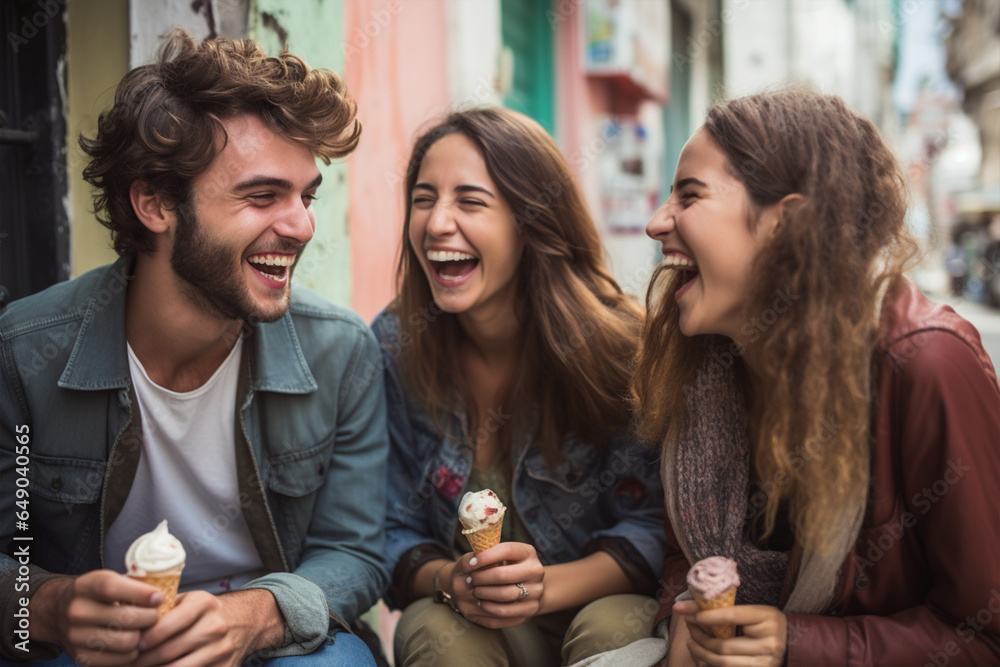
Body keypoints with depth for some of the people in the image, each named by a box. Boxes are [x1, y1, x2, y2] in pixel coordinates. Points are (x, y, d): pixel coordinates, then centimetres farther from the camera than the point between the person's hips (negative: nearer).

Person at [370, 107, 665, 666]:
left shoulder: (616, 342, -15)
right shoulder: (393, 347, -7)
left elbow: (653, 525, -11)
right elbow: (393, 534, -2)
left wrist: (546, 586, -28)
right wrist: (447, 581, -24)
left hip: (598, 605, 0)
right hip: (464, 622, 1)